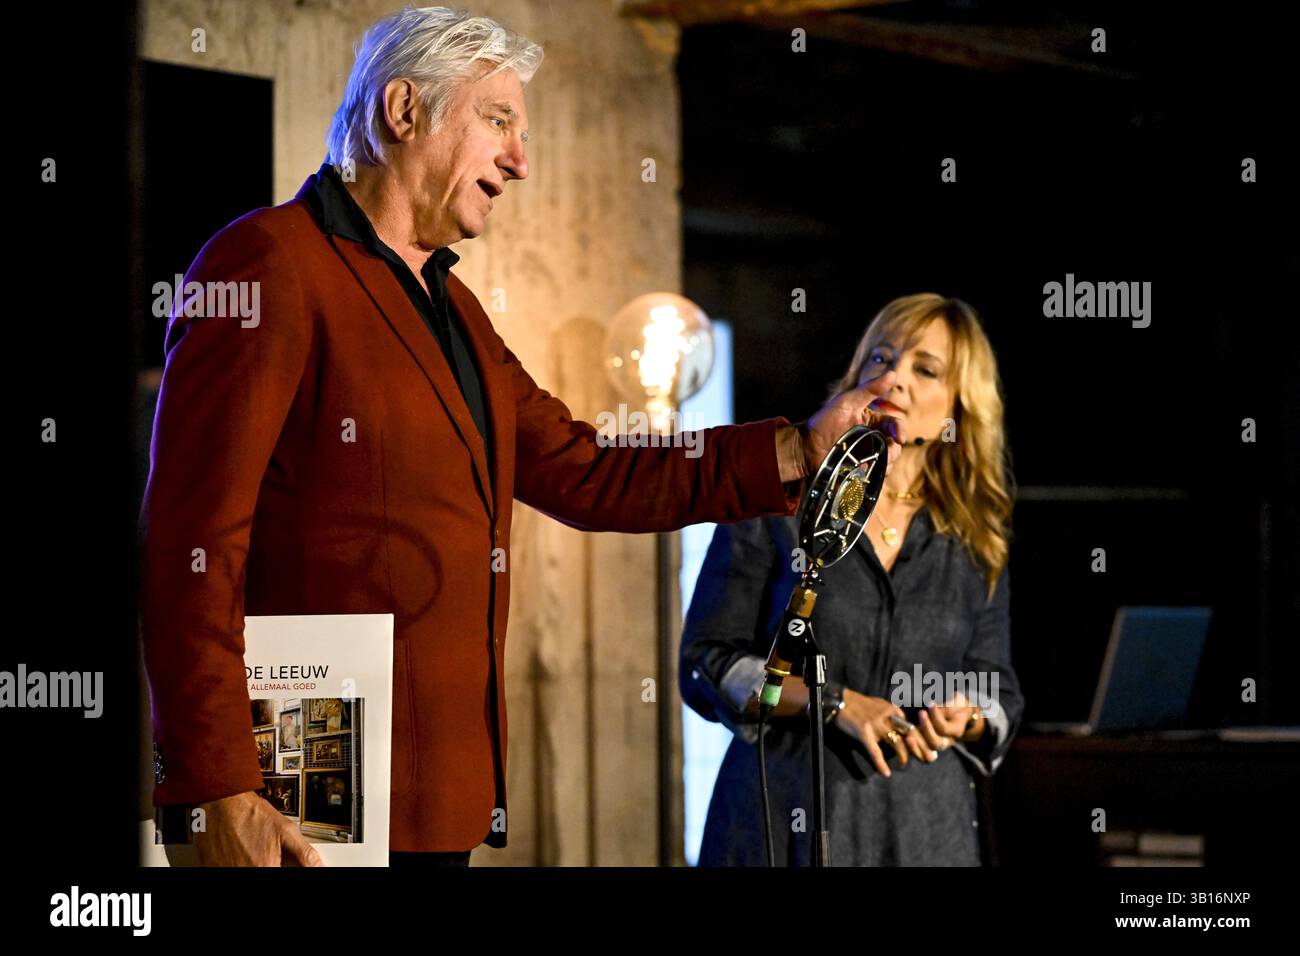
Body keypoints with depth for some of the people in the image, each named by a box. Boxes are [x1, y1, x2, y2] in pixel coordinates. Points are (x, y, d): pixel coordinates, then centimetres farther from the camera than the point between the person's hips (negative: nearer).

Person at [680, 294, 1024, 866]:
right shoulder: (775, 502, 0)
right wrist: (838, 703, -15)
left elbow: (999, 698, 13)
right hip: (787, 825, -2)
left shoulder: (973, 545, 8)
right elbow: (706, 664, -3)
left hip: (925, 835, 2)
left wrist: (964, 721, -10)